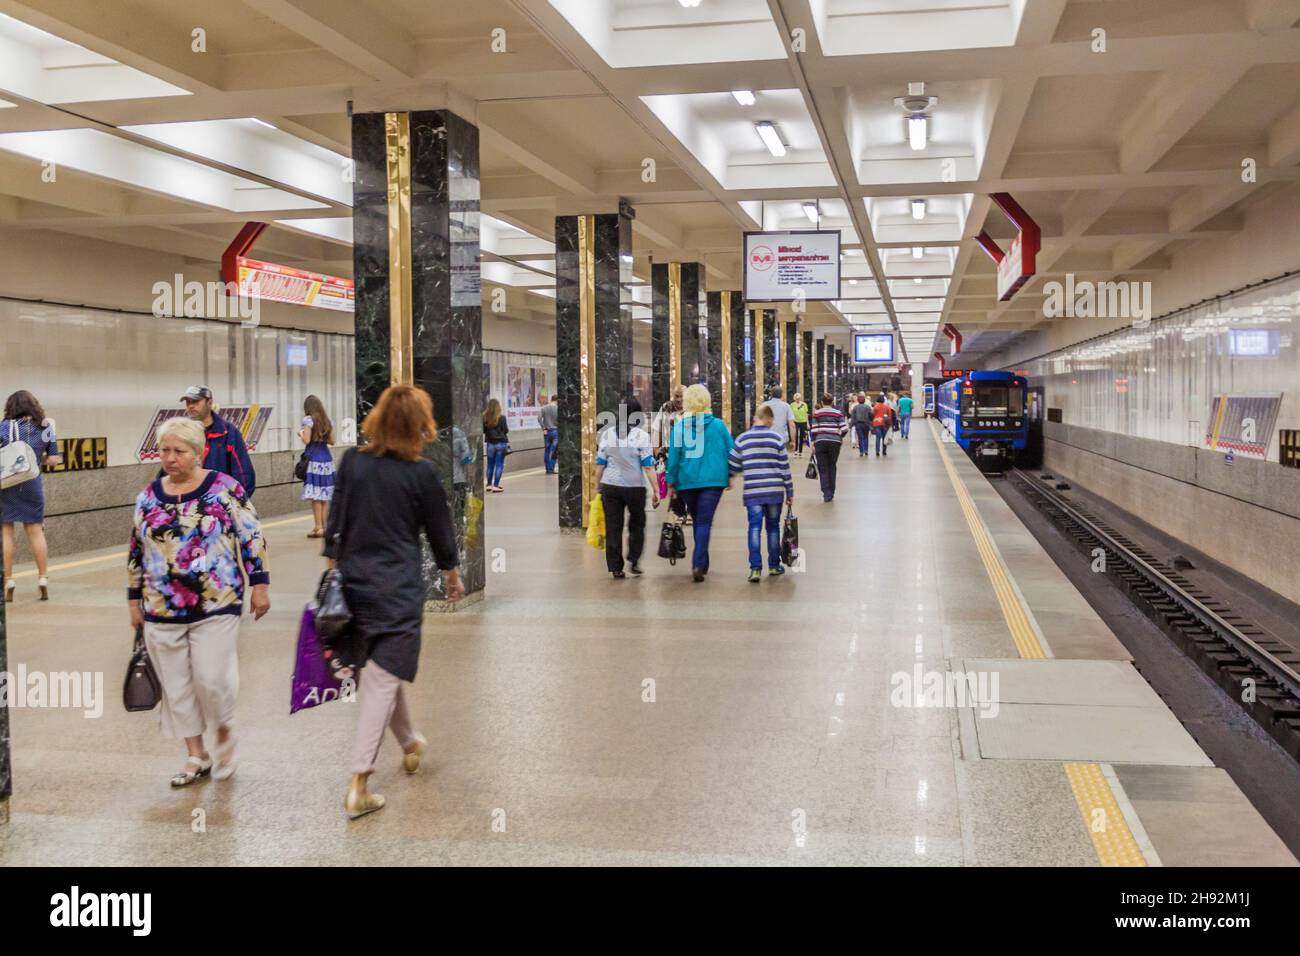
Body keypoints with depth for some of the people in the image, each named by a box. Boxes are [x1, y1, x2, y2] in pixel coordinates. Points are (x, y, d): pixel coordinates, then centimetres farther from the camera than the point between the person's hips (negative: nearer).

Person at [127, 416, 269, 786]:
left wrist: (259, 584, -7)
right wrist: (134, 599, 15)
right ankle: (196, 756, 23)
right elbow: (136, 552, 14)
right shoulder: (147, 498, 7)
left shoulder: (225, 488, -6)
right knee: (177, 685, 9)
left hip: (216, 606, -4)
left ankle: (225, 732, 23)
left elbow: (252, 538, -4)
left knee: (212, 679, -7)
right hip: (162, 611, 4)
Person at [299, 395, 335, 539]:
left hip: (313, 457, -6)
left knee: (315, 495, -4)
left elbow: (306, 440, -11)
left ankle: (319, 527, -5)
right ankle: (324, 525, 13)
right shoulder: (327, 420, 12)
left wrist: (300, 434, 8)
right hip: (326, 457, 6)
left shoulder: (308, 420, -5)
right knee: (325, 494, 9)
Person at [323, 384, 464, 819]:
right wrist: (452, 575, 18)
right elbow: (439, 528, 2)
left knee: (380, 670, 22)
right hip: (399, 590, -5)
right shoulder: (421, 473, -9)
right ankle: (358, 787, -6)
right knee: (383, 680, -3)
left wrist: (333, 563, 17)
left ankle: (410, 744, 42)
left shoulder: (352, 461, 0)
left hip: (355, 584, 5)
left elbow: (336, 520, 5)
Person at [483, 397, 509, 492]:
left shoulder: (485, 418, -4)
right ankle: (496, 485, 0)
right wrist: (508, 442, 7)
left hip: (490, 443, 3)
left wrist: (483, 442, 11)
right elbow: (506, 432, -5)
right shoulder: (502, 418, -9)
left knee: (490, 464, 14)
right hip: (501, 443, -3)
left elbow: (483, 432, 1)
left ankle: (489, 484, 21)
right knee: (499, 464, 2)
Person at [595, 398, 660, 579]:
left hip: (610, 487, 2)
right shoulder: (641, 435, -7)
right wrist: (656, 490, -7)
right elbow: (648, 466, -10)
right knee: (637, 524, 18)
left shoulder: (607, 434, 3)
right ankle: (634, 560, 8)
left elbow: (600, 465, 6)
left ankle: (615, 567, 7)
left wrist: (598, 488, 14)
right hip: (635, 487, -2)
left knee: (613, 528, 7)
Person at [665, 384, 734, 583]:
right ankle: (699, 564, -19)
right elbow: (730, 451, 4)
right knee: (705, 522, -3)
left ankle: (701, 563, 26)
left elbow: (673, 456, -1)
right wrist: (729, 475, 16)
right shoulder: (718, 425, 0)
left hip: (687, 481, 2)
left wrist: (671, 482, 7)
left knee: (697, 521, 18)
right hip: (713, 479, -1)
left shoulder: (679, 426, -1)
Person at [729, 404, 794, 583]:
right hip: (775, 491, 0)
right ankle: (774, 565, 22)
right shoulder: (776, 438, -1)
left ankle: (755, 568, -11)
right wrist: (789, 492, 9)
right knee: (773, 527, 13)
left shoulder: (742, 440, -1)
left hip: (752, 492, 0)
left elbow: (733, 467, 2)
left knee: (755, 527, -1)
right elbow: (785, 468, 1)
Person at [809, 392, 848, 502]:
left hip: (820, 442, -1)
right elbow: (844, 428, -2)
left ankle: (826, 494, -5)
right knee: (832, 467, 16)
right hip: (835, 442, 1)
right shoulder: (838, 413, 4)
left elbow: (814, 430, -1)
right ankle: (831, 492, 20)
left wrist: (813, 443, 5)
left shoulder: (816, 413, 3)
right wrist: (841, 437, 16)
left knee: (823, 469, 3)